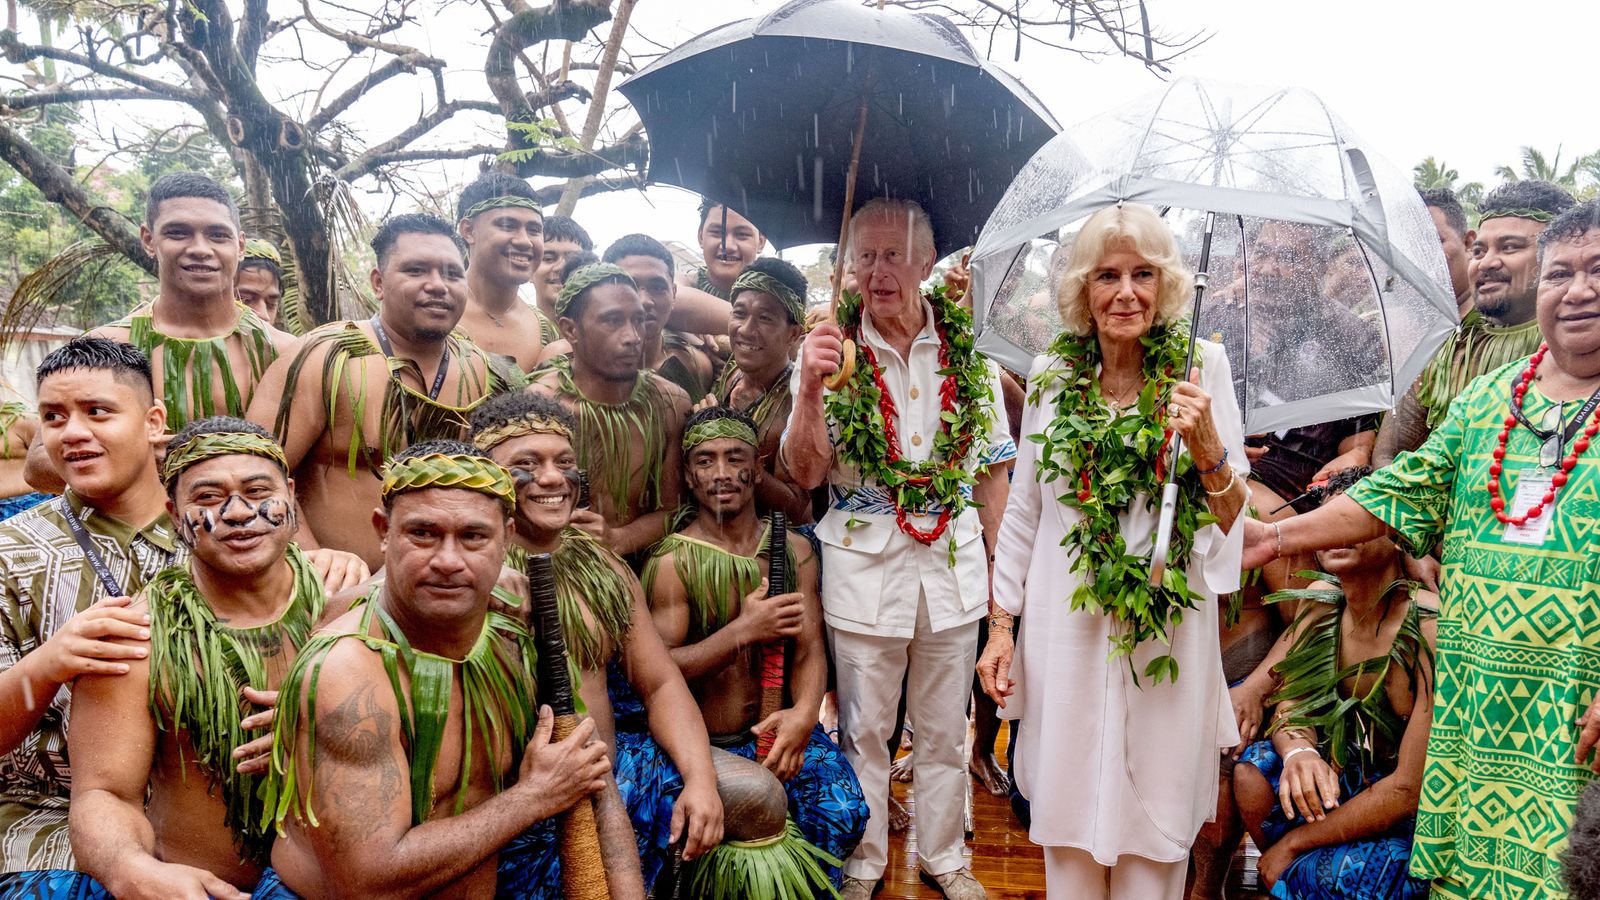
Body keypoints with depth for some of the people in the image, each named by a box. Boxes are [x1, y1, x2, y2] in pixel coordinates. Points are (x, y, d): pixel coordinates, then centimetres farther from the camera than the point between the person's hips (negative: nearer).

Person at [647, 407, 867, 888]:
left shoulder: (793, 550, 7)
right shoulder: (671, 562, -7)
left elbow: (809, 651, 0)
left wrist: (803, 713, -21)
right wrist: (744, 631, -22)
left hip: (778, 729, 4)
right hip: (704, 743, -3)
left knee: (842, 811, -20)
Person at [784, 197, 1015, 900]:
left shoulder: (969, 355, 2)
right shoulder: (834, 353, -4)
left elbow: (993, 470, 8)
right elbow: (805, 475, -10)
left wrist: (995, 562, 4)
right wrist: (810, 389, -24)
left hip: (954, 561, 2)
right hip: (863, 564, -2)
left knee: (945, 729, 16)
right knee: (864, 729, 11)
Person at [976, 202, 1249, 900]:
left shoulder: (1201, 365, -3)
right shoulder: (1054, 373, 3)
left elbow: (1233, 516, -3)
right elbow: (1023, 510, 7)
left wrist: (1206, 446, -22)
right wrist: (1000, 626, 5)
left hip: (1167, 626, -1)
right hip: (1065, 625, 1)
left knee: (1154, 808, 9)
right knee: (1068, 799, 10)